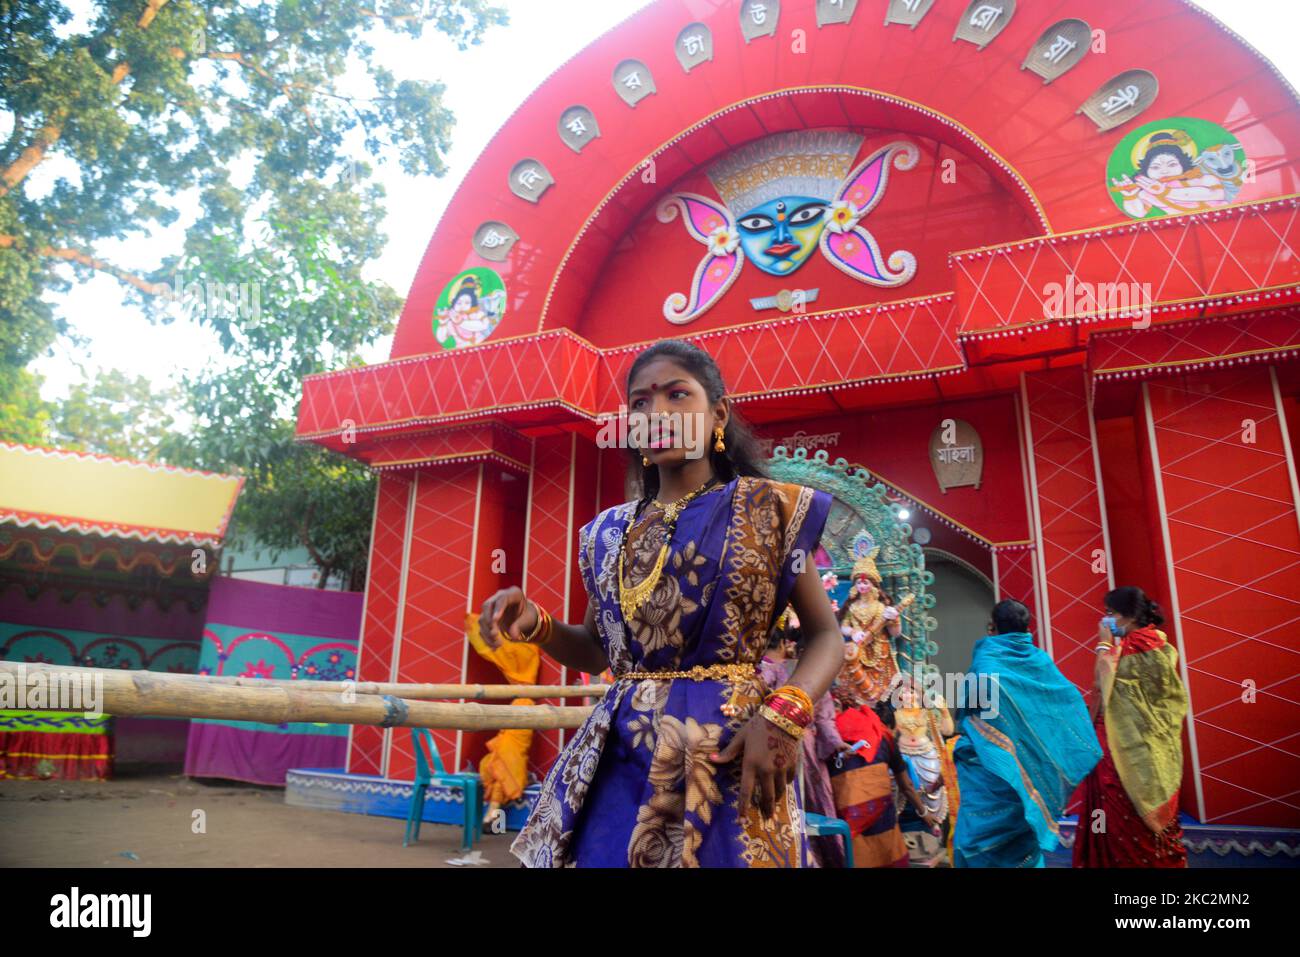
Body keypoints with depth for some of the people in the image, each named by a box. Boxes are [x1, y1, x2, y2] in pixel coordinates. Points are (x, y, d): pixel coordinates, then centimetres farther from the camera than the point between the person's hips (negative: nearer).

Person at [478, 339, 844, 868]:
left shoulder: (767, 508, -3)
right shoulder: (609, 531, 9)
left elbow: (826, 635, -2)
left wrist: (783, 715, -20)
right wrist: (536, 624, -5)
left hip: (727, 751, -3)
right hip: (619, 758, 4)